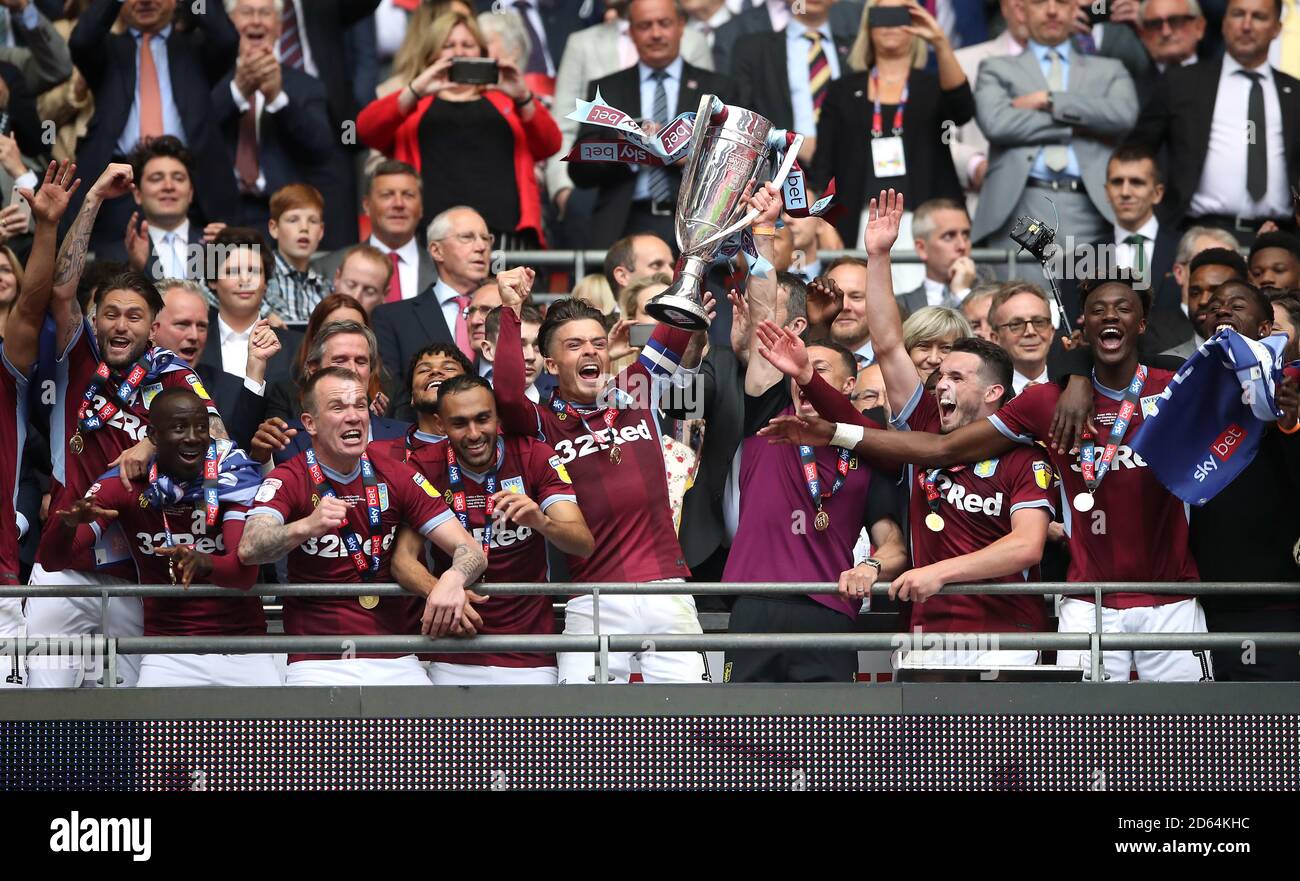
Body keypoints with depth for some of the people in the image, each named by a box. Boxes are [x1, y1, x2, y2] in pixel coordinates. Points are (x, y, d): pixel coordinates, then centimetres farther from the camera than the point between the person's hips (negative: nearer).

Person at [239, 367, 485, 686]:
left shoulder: (396, 477, 7)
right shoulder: (288, 479, -1)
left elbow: (470, 550, 0)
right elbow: (249, 549, -20)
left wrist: (452, 580, -25)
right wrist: (305, 527, -40)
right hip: (317, 664, -3)